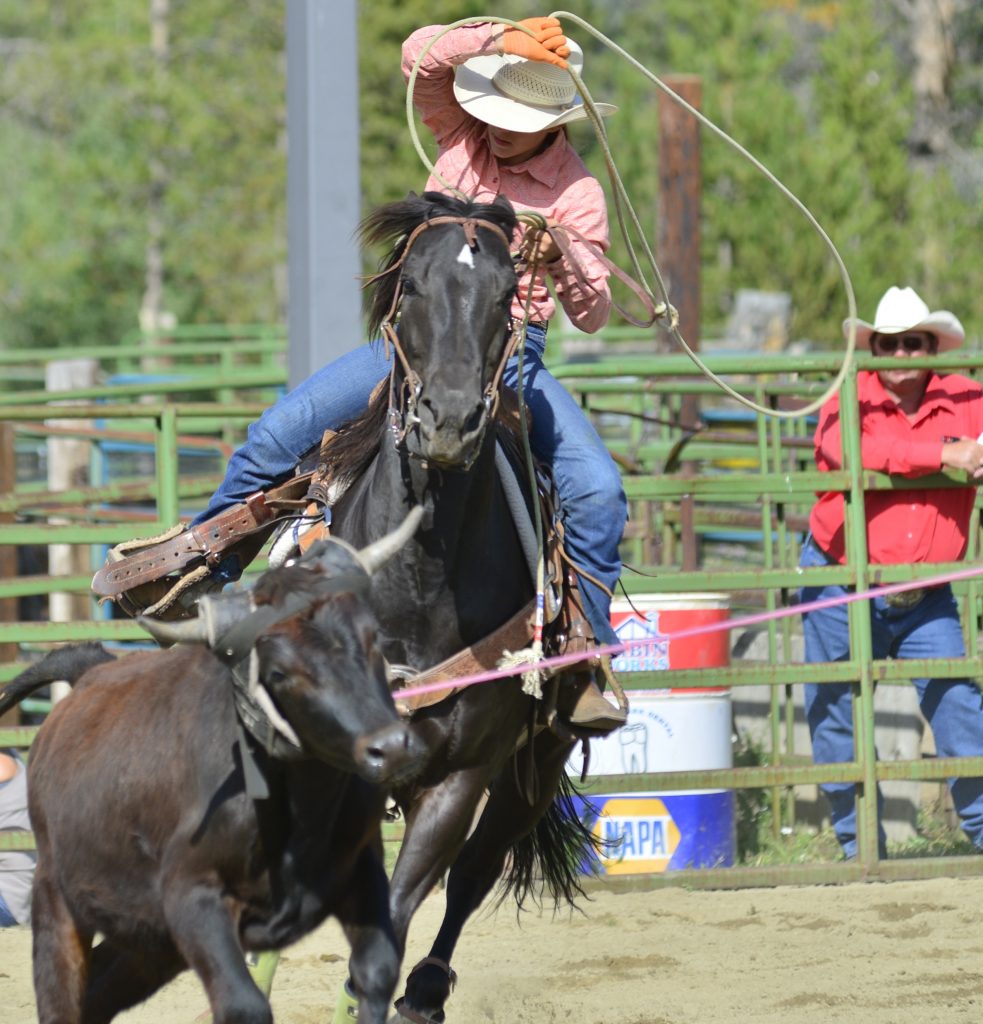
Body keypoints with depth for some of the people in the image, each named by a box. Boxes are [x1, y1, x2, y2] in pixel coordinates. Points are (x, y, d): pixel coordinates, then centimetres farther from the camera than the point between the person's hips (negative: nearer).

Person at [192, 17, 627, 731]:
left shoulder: (576, 191, -2)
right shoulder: (463, 133, 3)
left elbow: (592, 316, -3)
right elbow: (421, 54, -14)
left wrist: (568, 259, -23)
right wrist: (503, 39, -24)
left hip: (510, 356, -2)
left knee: (596, 489, -24)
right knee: (275, 438, -12)